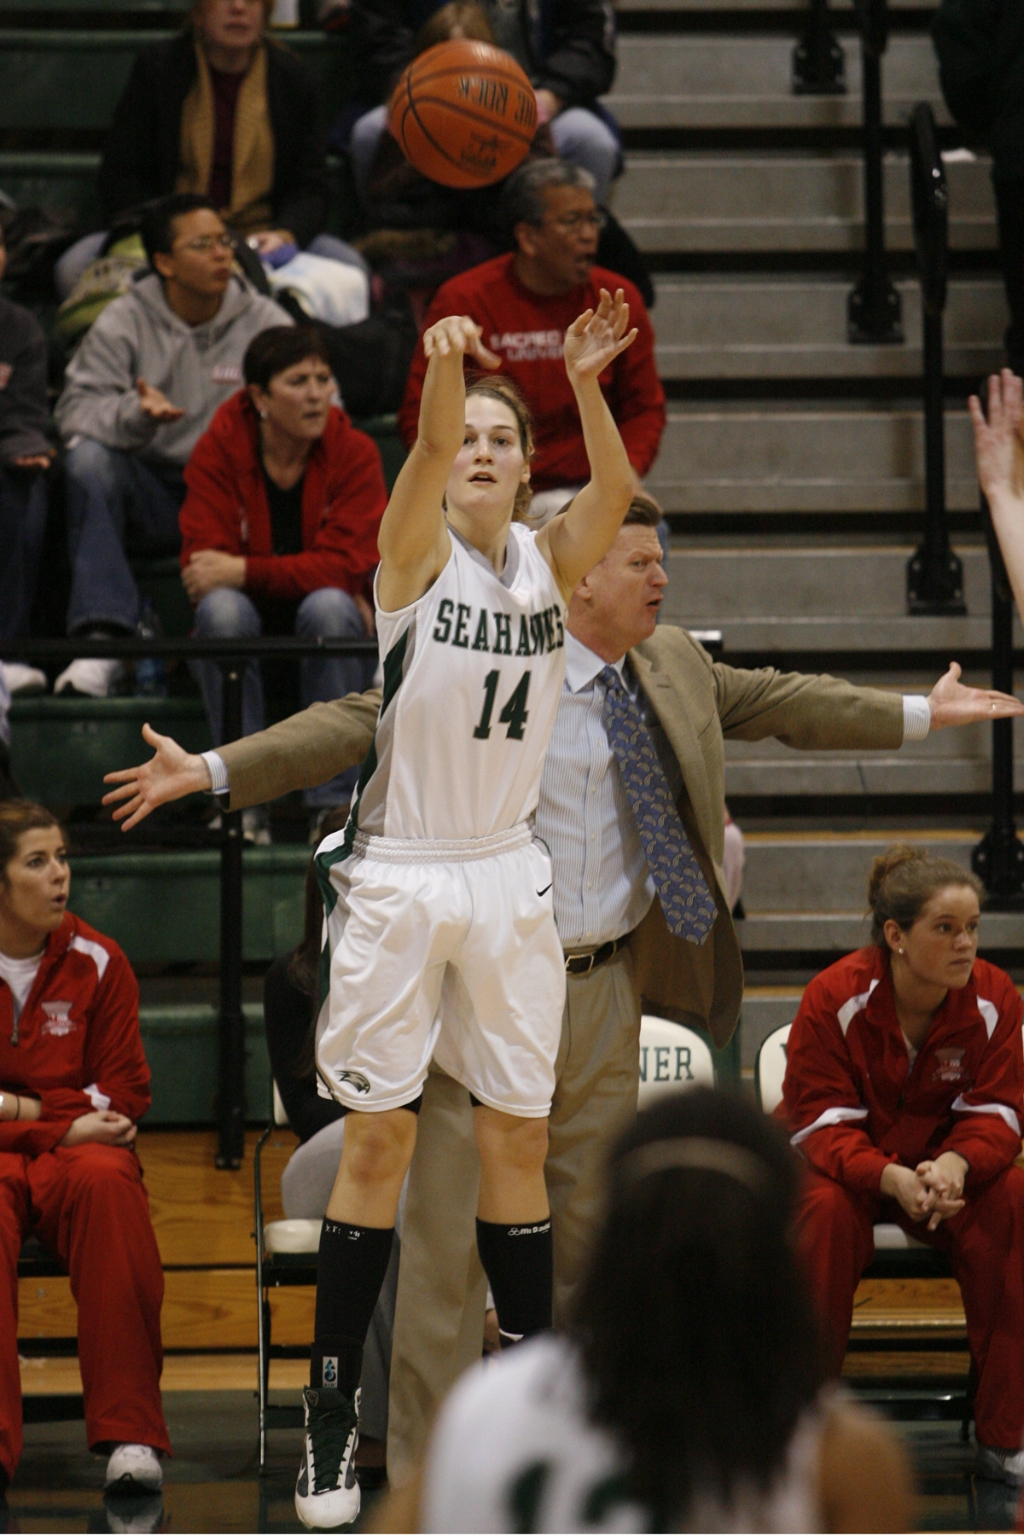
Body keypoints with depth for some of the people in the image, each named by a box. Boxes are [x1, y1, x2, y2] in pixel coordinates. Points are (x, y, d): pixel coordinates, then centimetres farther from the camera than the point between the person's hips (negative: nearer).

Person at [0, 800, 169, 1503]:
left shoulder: (98, 962, 5)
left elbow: (123, 1094, 6)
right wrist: (62, 1126, -12)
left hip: (76, 1152, 2)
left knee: (108, 1182, -35)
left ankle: (131, 1433, -35)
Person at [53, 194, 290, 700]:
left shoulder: (264, 322, 7)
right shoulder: (124, 322, 4)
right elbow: (77, 407, -7)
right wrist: (135, 415, -29)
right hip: (153, 496, 0)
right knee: (88, 458, -28)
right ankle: (101, 637, -34)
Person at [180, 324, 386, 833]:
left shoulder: (355, 452, -9)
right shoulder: (218, 452, -8)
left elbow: (344, 564, -19)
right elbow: (202, 564, -17)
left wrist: (244, 572, -29)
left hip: (336, 638, 0)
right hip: (249, 630, 0)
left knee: (326, 606, -33)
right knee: (221, 606, -32)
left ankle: (333, 800, -27)